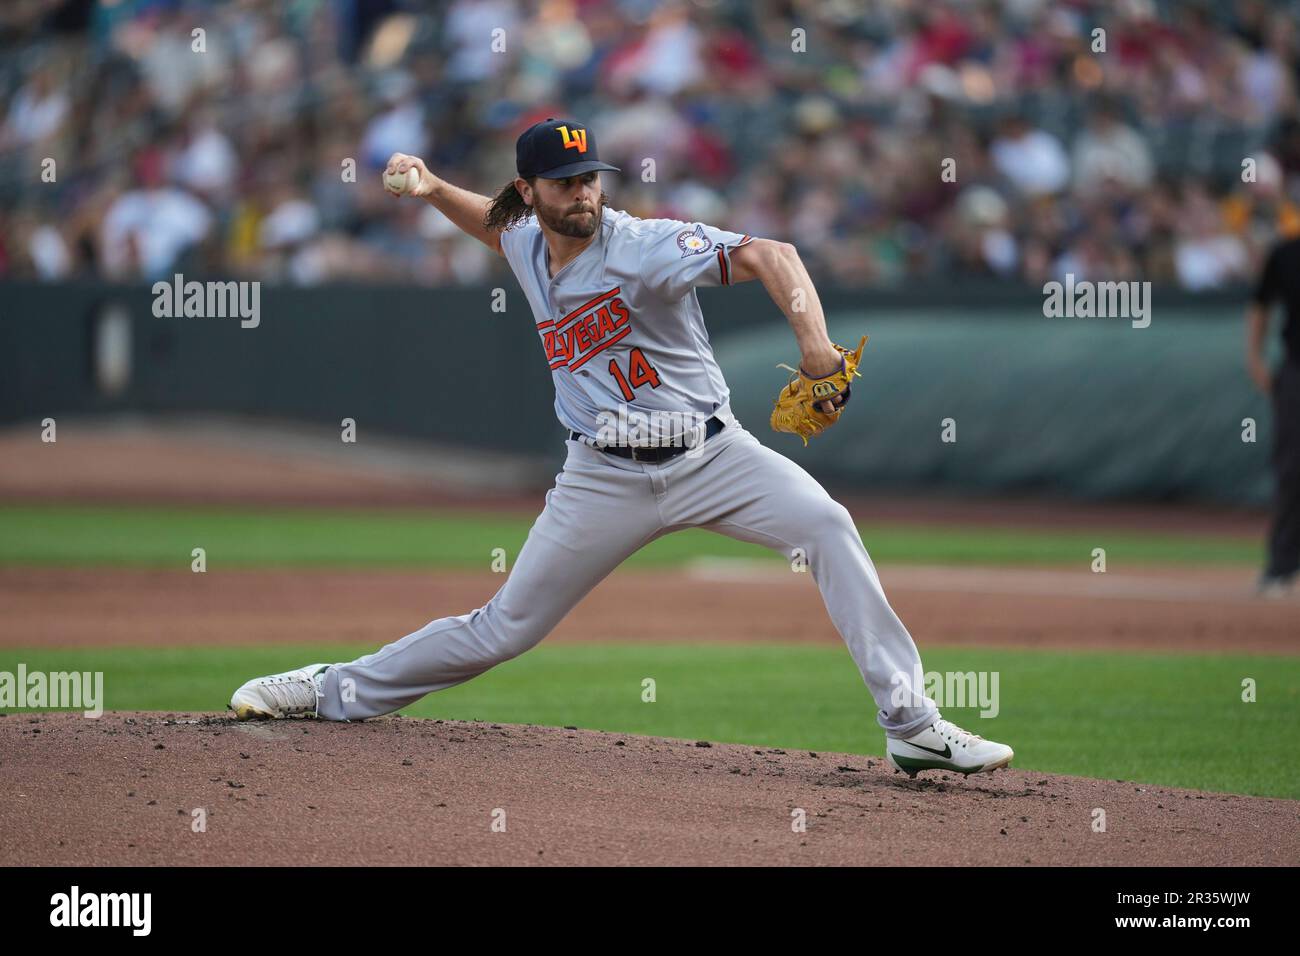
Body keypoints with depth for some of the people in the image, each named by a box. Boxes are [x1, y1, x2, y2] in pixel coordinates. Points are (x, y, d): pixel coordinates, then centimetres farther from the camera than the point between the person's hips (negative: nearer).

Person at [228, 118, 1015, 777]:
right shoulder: (527, 245, 4)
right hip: (605, 475, 3)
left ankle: (911, 726, -25)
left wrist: (813, 338, -43)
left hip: (707, 453, -3)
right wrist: (433, 190, 11)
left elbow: (767, 255, -27)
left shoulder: (642, 248, -16)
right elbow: (495, 222, 31)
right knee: (507, 627, 5)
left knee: (826, 525, -26)